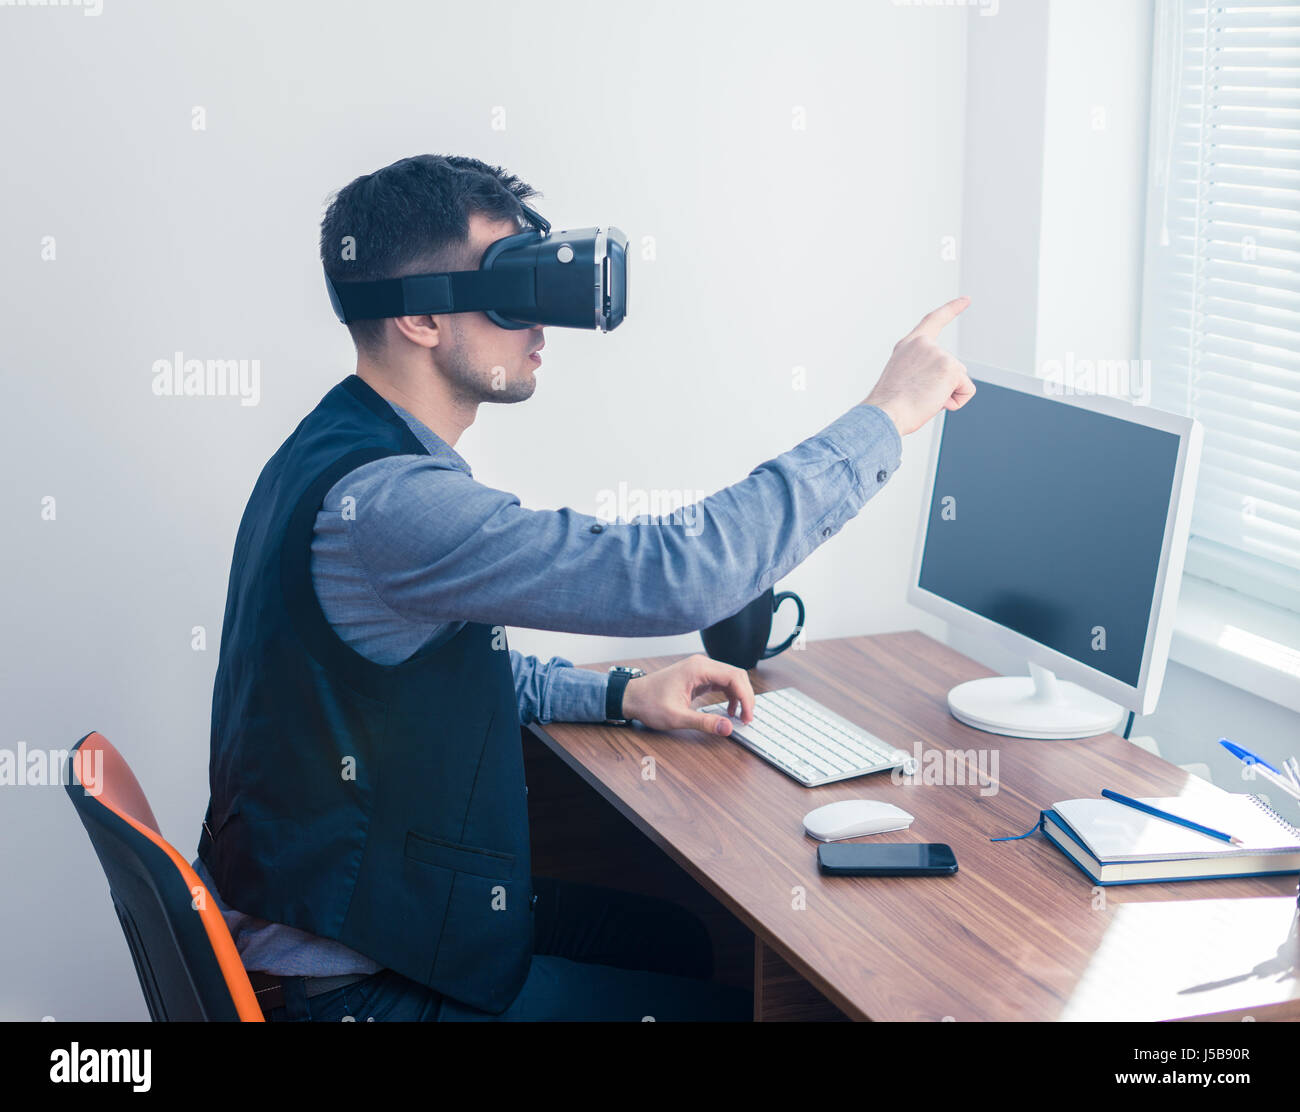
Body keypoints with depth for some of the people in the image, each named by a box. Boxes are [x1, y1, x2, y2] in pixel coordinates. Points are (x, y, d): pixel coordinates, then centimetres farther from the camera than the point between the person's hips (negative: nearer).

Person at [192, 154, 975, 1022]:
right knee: (729, 999, -1)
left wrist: (620, 695, 9)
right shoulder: (381, 502, -29)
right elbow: (677, 573, -33)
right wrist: (886, 416, -23)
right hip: (349, 982, -10)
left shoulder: (344, 454, 5)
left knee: (695, 941, 17)